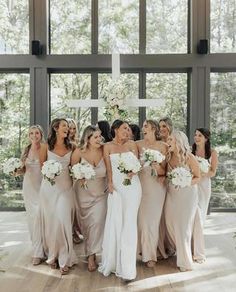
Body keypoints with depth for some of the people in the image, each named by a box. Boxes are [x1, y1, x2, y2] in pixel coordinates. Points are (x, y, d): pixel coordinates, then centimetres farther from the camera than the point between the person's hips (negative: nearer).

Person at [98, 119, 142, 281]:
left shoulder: (132, 144, 6)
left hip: (132, 185, 0)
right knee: (114, 222, 2)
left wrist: (132, 171, -17)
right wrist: (110, 183, -9)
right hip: (116, 186, 1)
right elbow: (108, 167, 3)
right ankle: (112, 261, 19)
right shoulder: (108, 146, 6)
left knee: (129, 222, -1)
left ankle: (126, 266, 8)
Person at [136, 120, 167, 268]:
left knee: (152, 219, 5)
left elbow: (164, 171, -1)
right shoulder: (138, 145, 1)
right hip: (141, 184, 1)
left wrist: (159, 169, -20)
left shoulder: (162, 146, 0)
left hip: (156, 185, -1)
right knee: (141, 218, 5)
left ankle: (150, 255, 19)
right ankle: (145, 250, 26)